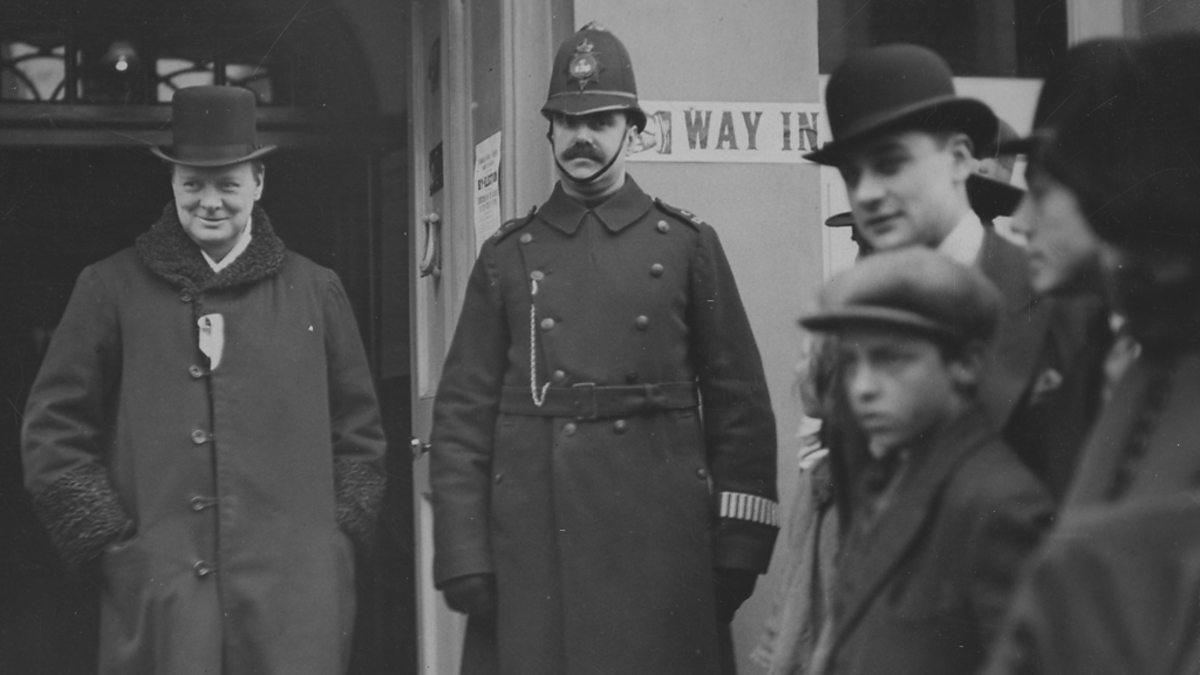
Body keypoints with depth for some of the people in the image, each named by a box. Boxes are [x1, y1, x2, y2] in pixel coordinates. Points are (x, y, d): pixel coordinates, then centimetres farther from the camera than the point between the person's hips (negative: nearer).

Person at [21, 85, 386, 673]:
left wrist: (336, 533, 6)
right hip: (156, 598, -1)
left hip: (295, 598, 1)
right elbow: (52, 431, 7)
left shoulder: (315, 291, 13)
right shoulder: (111, 289, 7)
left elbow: (359, 431, 17)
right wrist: (107, 538, -1)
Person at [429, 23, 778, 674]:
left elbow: (740, 406, 4)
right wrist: (464, 563, -3)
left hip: (661, 543, 0)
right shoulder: (507, 255, 9)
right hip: (533, 544, 1)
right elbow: (462, 417, 5)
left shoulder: (689, 244, 7)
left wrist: (739, 549, -3)